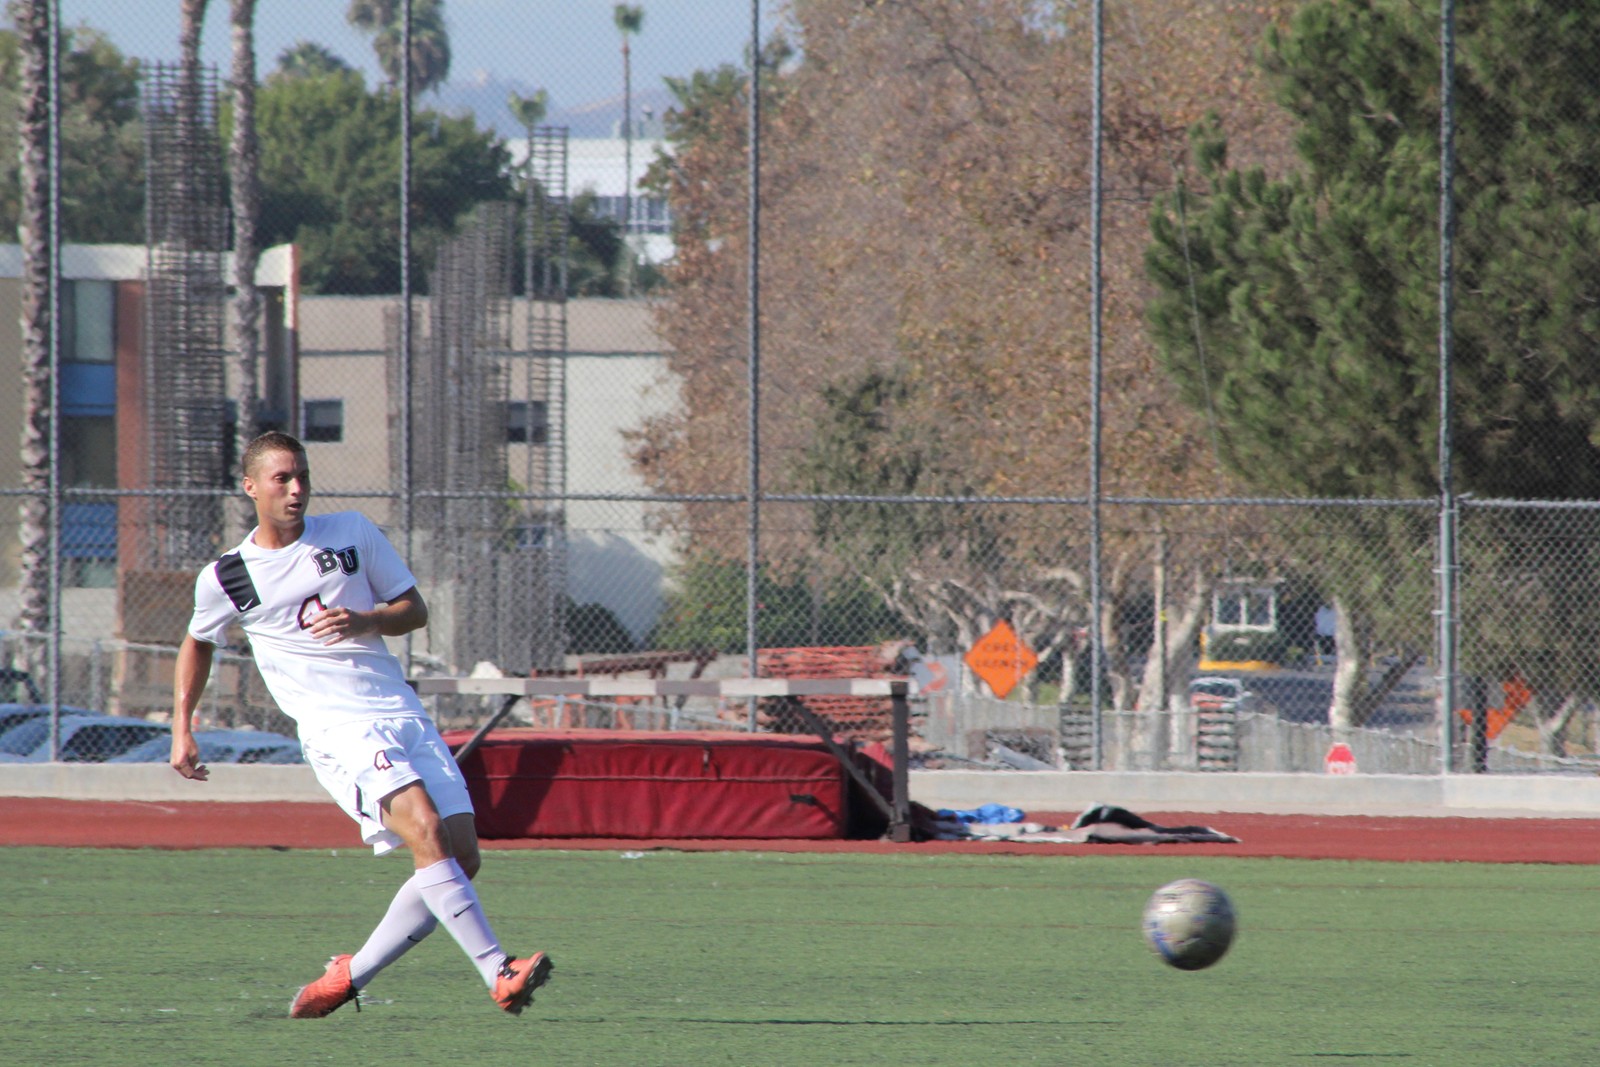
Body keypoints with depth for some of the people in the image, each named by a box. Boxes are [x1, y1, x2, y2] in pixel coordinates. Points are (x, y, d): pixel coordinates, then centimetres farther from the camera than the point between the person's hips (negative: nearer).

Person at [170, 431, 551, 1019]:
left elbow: (414, 610, 13)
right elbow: (199, 642, 25)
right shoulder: (225, 579, 5)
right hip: (337, 727, -4)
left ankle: (349, 976, 6)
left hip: (402, 712, 4)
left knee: (461, 855, -6)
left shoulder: (352, 533, 9)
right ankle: (498, 972, -31)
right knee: (424, 830, -26)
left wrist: (365, 622, -8)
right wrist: (182, 727, 19)